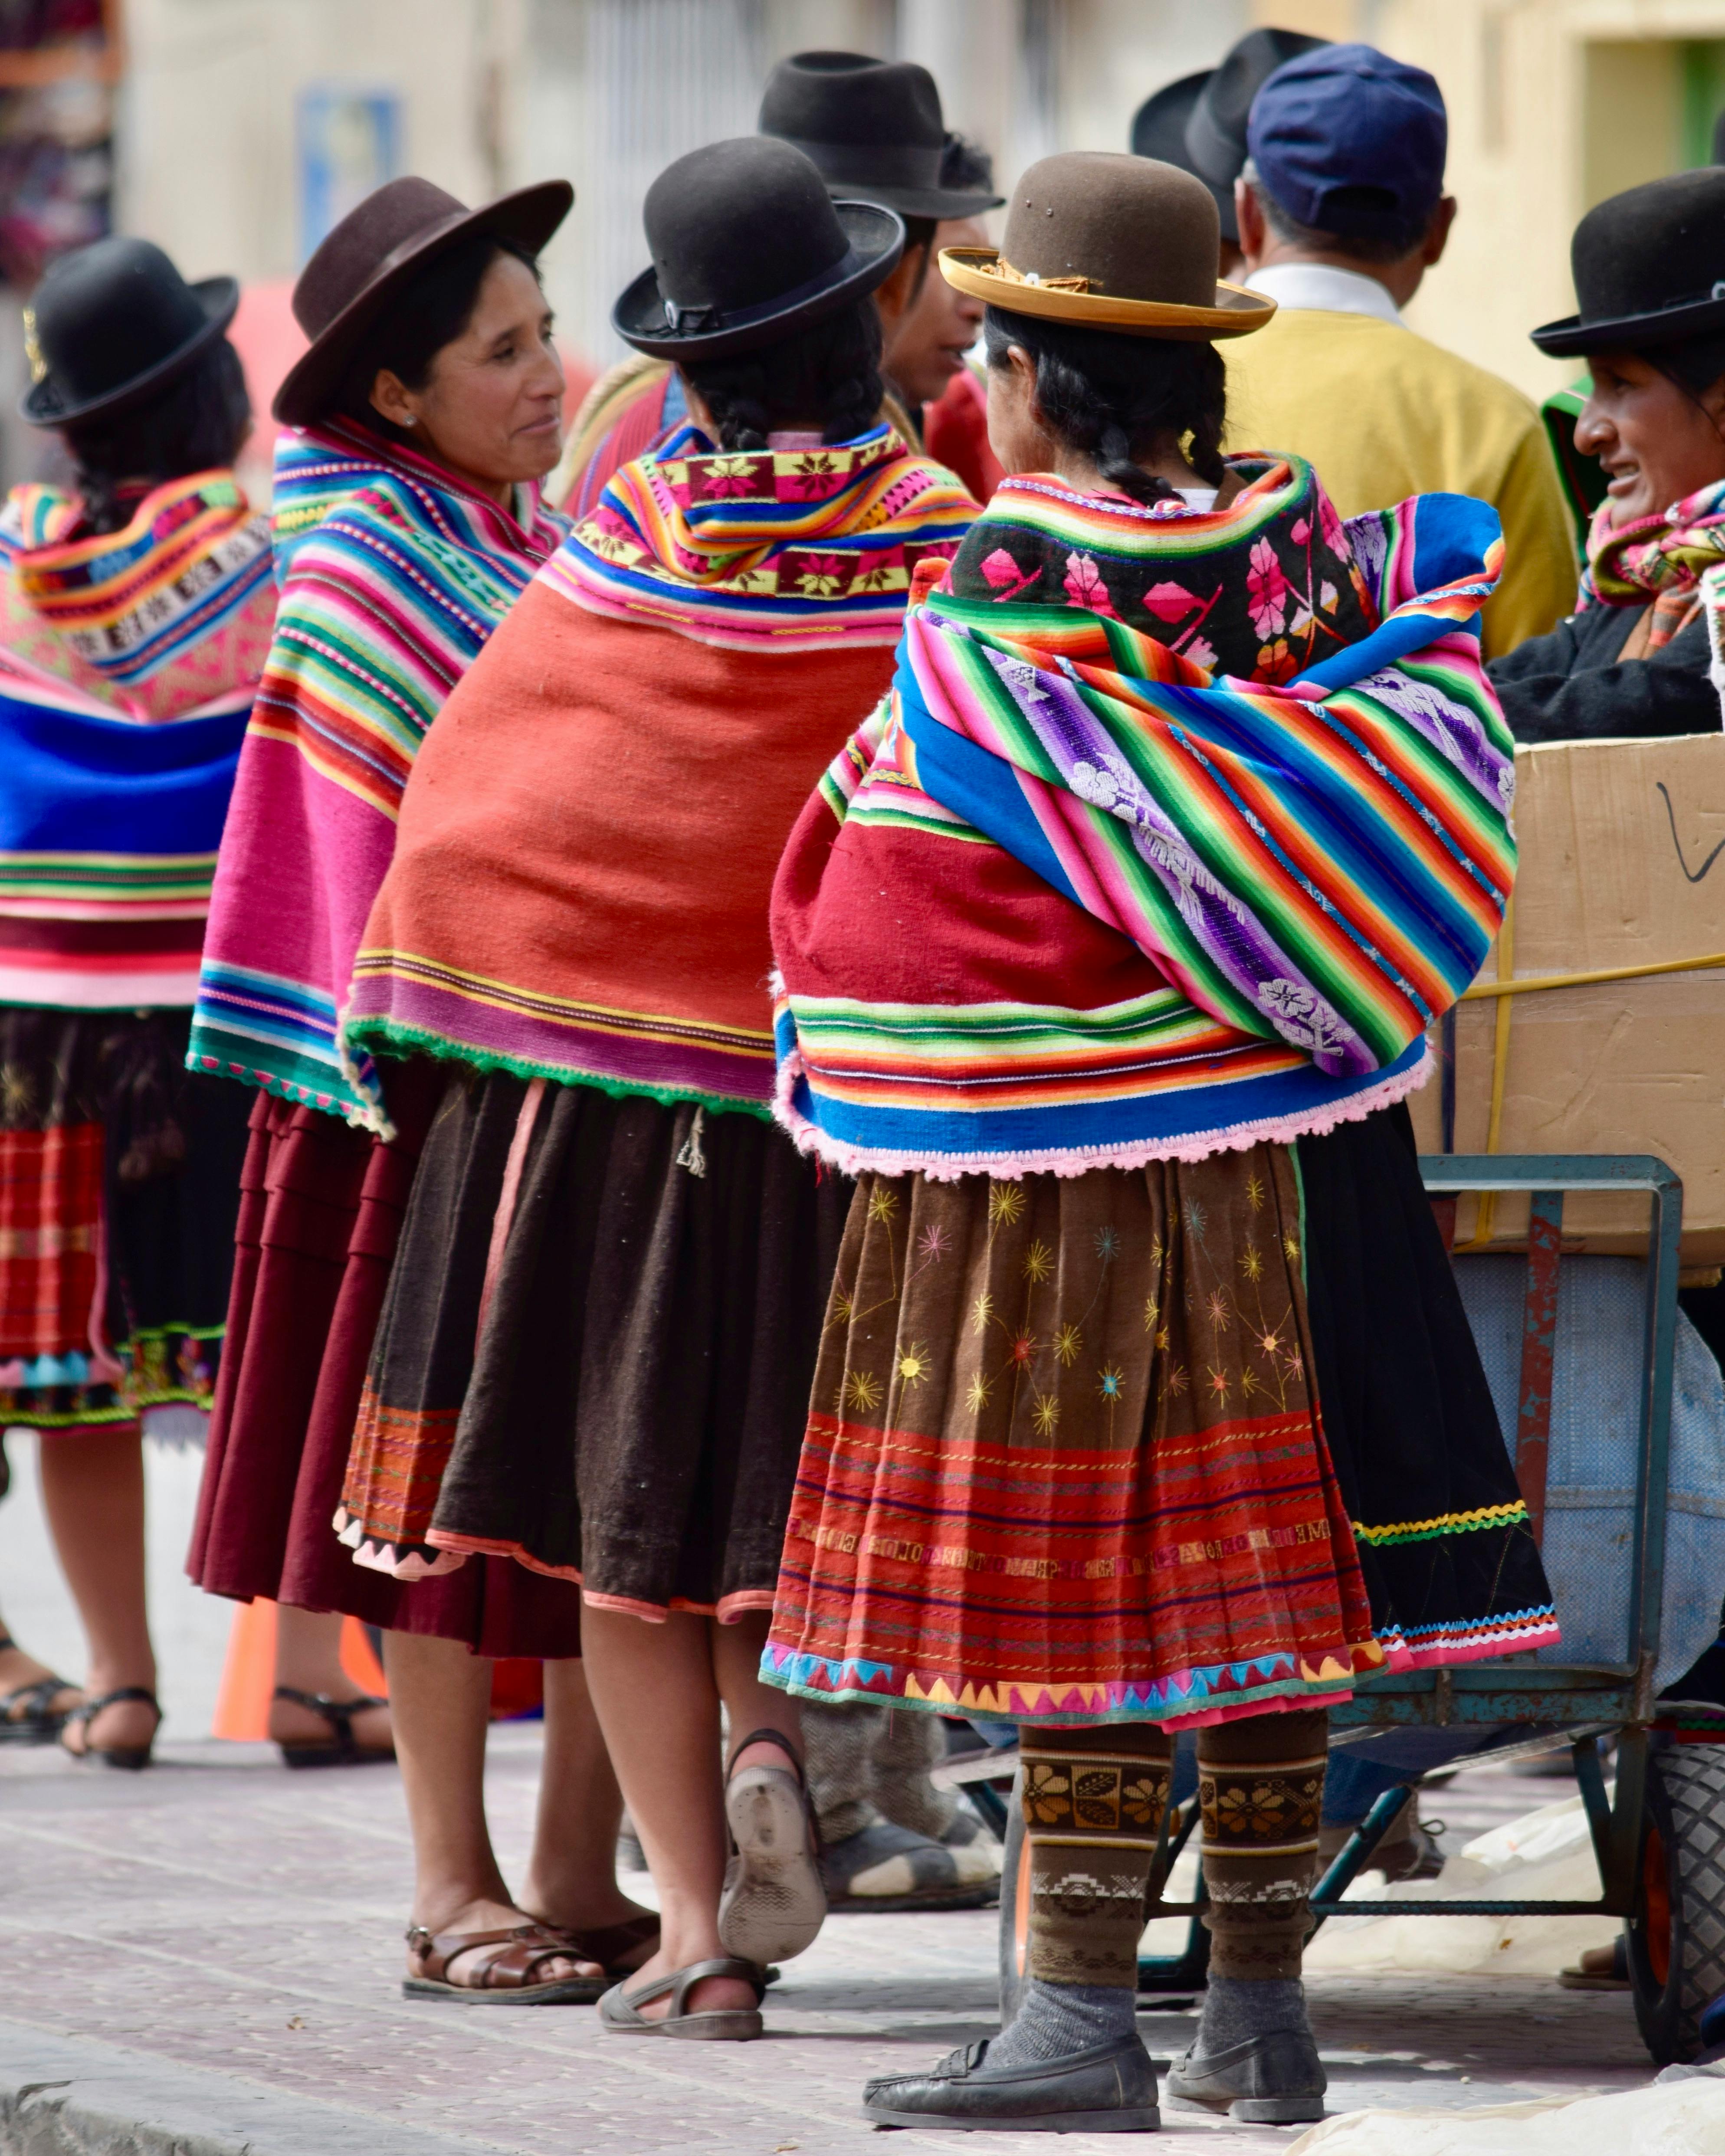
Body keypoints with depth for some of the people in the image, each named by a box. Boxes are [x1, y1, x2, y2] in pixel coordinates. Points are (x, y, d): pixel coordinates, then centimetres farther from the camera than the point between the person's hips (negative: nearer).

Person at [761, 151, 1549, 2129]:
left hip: (1049, 1157, -6)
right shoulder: (1297, 550, 1)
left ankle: (1080, 2016, -3)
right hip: (1277, 1146, 6)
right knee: (1252, 1557, 10)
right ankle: (1259, 2005, 14)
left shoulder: (984, 613, -15)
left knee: (1069, 1578, -2)